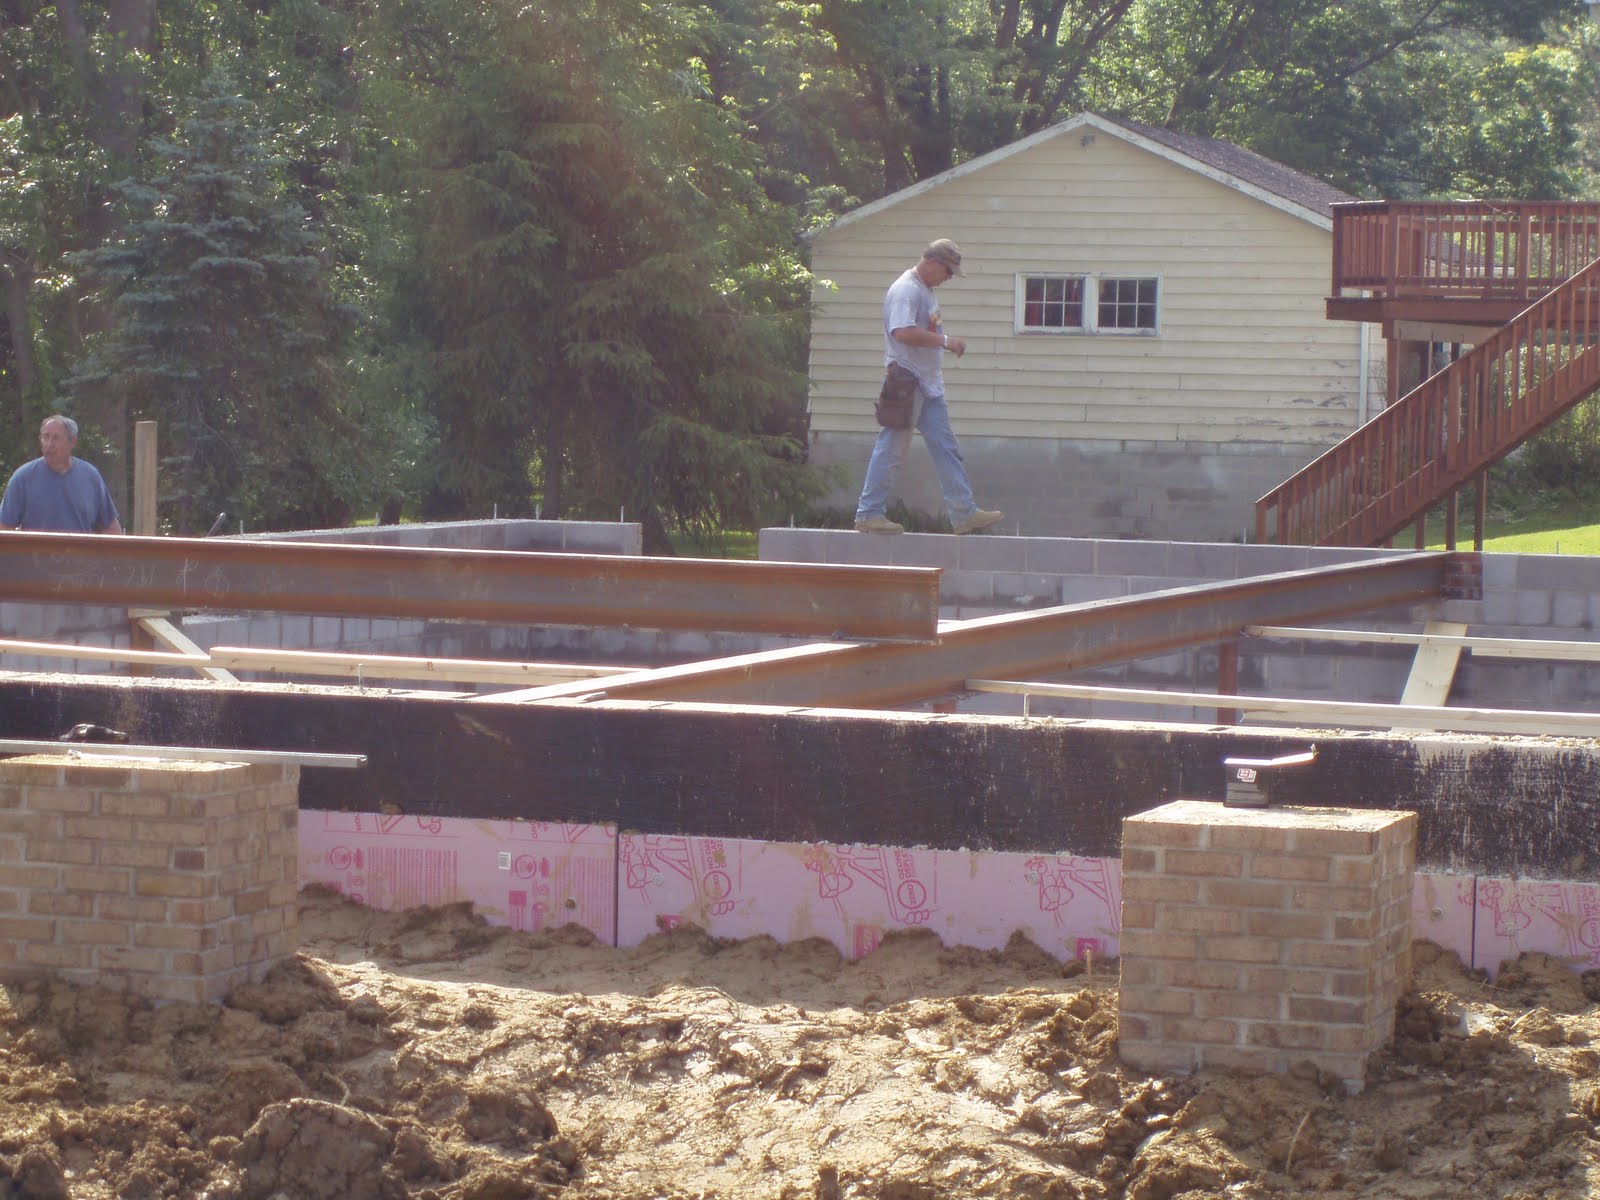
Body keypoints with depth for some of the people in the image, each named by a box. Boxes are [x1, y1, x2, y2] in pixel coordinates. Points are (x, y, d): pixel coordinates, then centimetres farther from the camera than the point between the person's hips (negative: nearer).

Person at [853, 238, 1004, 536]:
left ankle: (964, 513, 8)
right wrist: (945, 341, -23)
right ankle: (869, 513, 1)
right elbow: (902, 332, -28)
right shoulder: (905, 290, -15)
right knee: (892, 449, -5)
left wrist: (946, 343, 13)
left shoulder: (925, 290, 16)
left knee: (946, 448, 8)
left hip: (929, 384, 10)